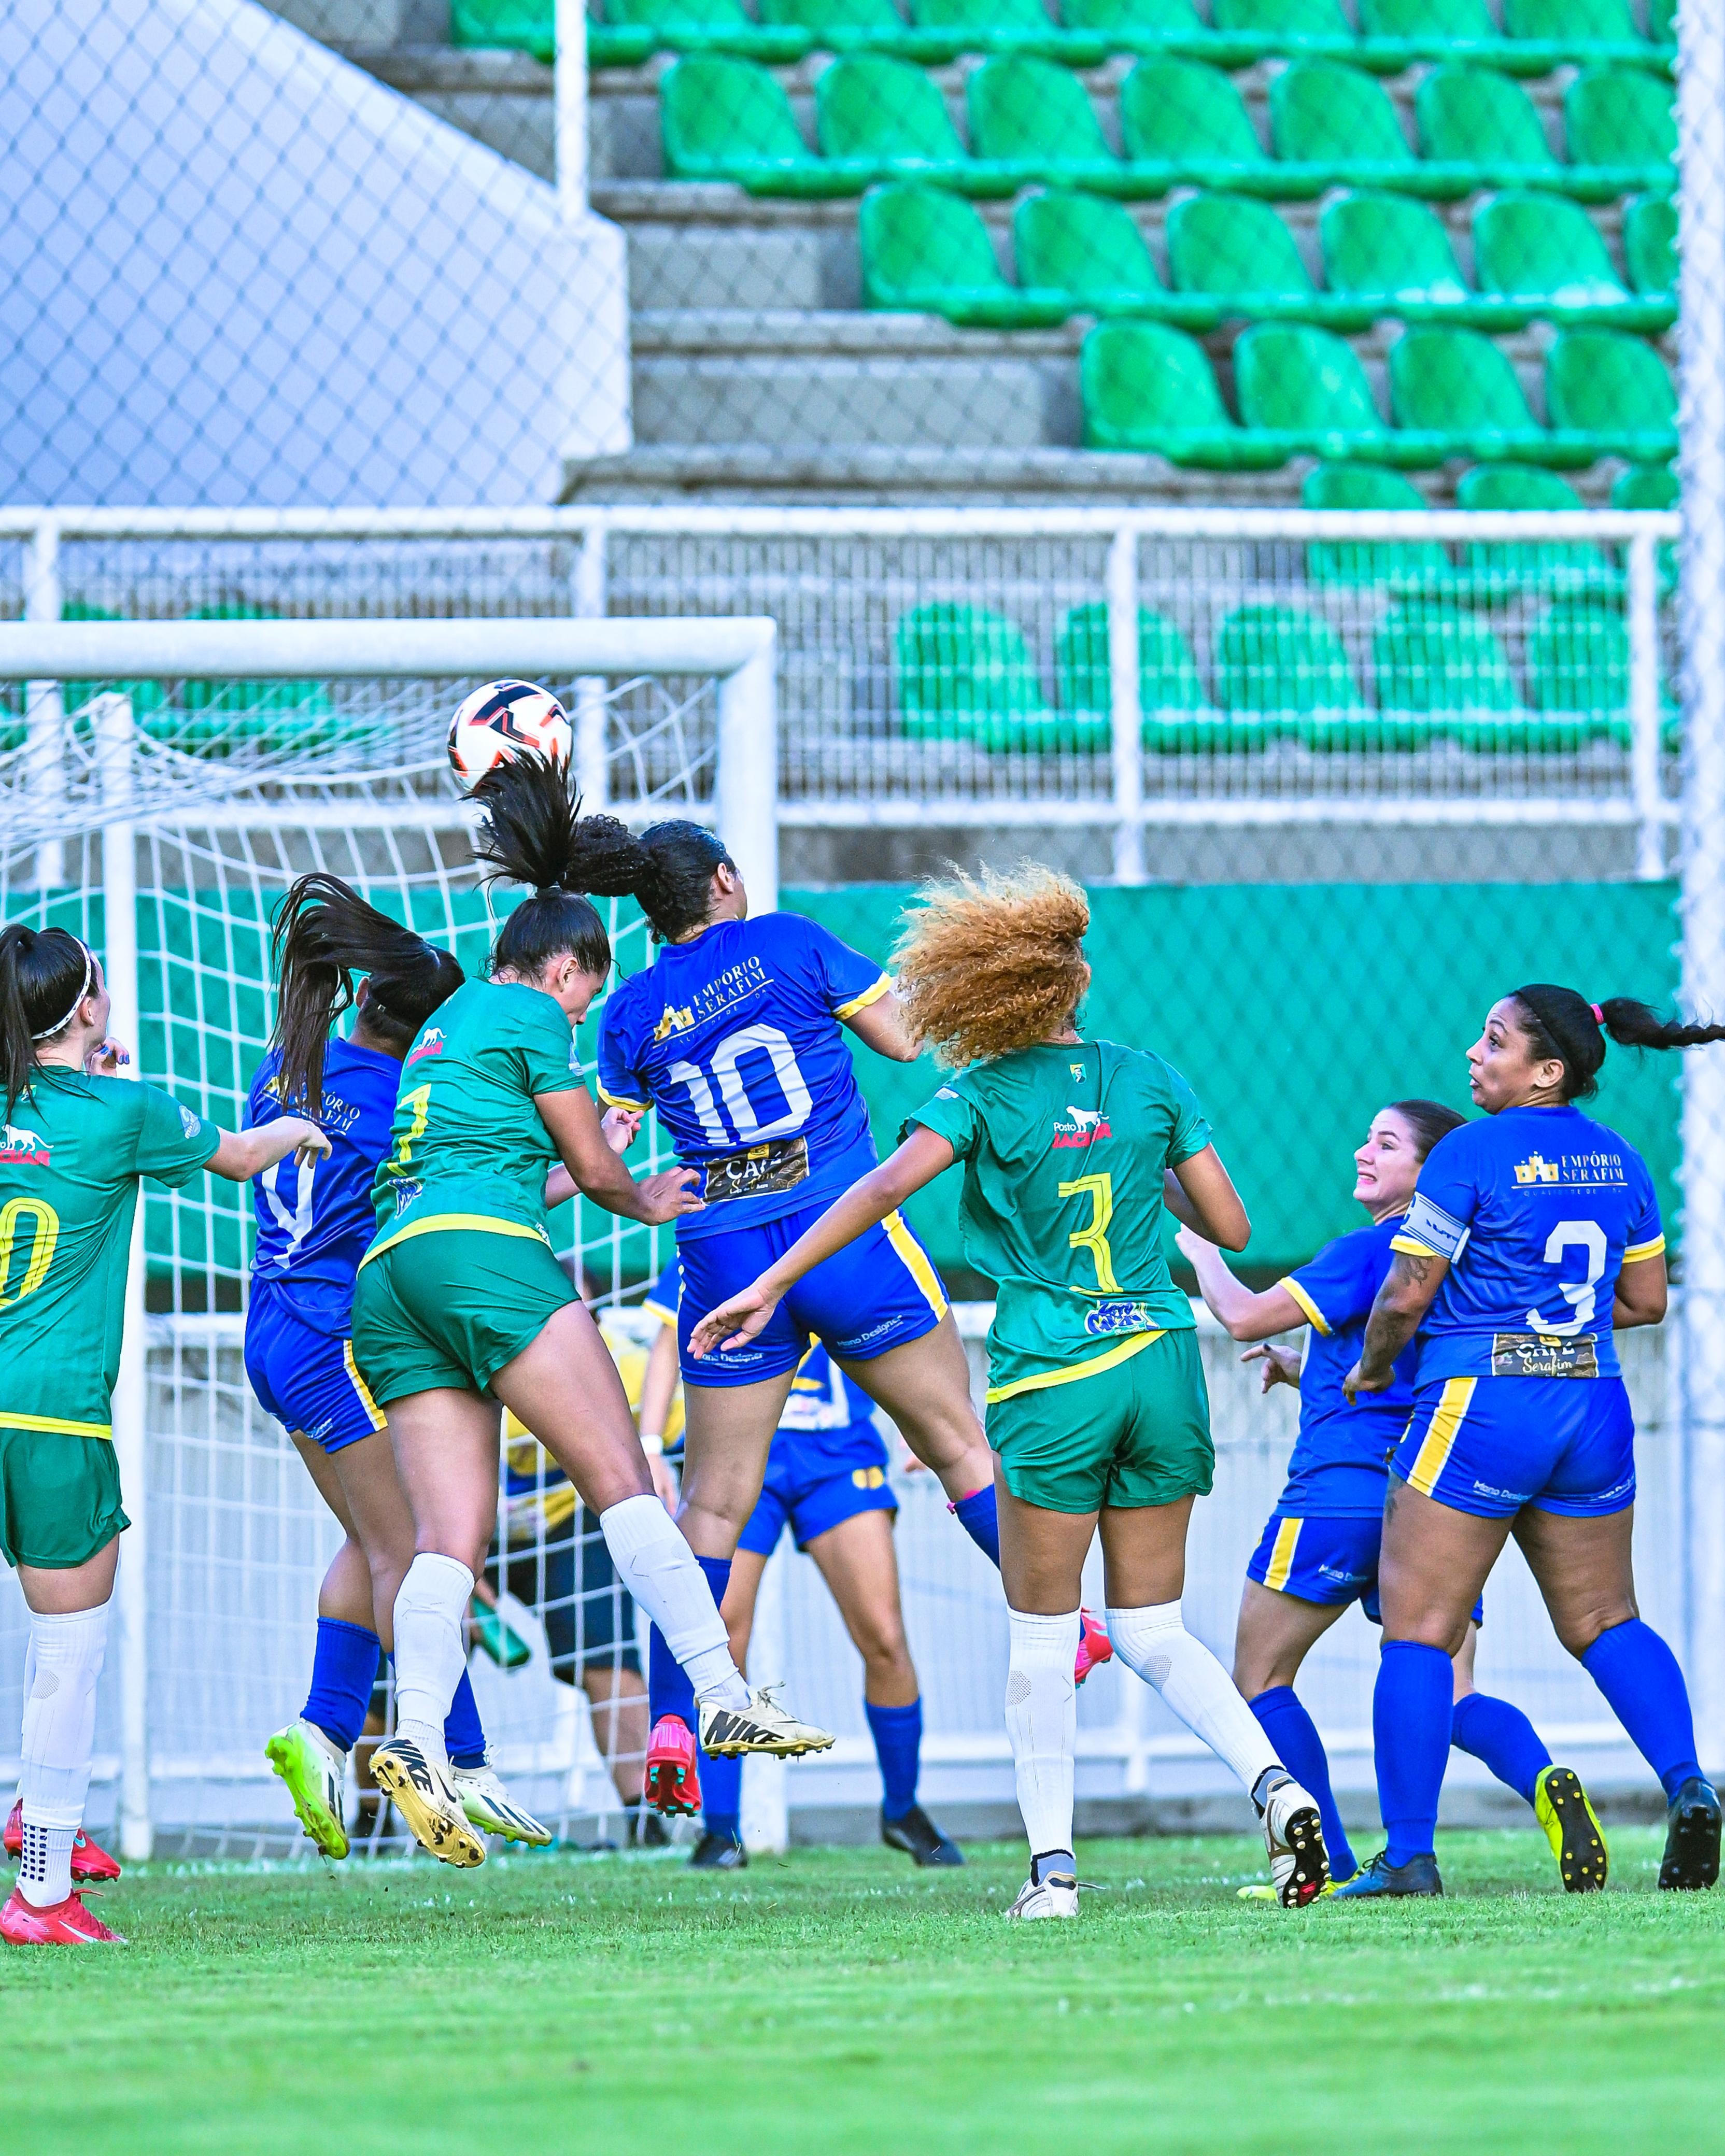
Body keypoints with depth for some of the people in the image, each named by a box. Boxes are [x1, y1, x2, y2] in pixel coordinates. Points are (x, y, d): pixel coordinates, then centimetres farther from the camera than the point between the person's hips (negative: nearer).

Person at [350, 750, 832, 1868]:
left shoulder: (443, 1024, 31)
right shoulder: (531, 1016, 7)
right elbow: (595, 1169, 8)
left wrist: (604, 1166, 54)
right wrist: (645, 1201, 30)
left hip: (388, 1274, 8)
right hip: (481, 1249, -8)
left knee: (452, 1537, -3)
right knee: (622, 1478, -9)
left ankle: (419, 1740, -24)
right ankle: (723, 1696, -18)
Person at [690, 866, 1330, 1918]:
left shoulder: (987, 1093, -4)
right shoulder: (1151, 1080, 6)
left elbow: (887, 1182, -18)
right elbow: (1230, 1225, 7)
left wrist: (771, 1283, -18)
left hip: (1053, 1381, -3)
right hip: (1162, 1362, 3)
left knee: (1042, 1634, 7)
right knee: (1152, 1628, 12)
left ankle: (1053, 1862, 1)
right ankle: (1273, 1781, -10)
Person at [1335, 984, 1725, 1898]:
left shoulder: (1470, 1152, -10)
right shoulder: (1619, 1161, 9)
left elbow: (1406, 1293, -10)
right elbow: (1646, 1300, 16)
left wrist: (1370, 1367, 9)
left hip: (1478, 1408, -6)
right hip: (1594, 1408, 6)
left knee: (1418, 1628, 0)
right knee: (1604, 1619, 16)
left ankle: (1408, 1854, -3)